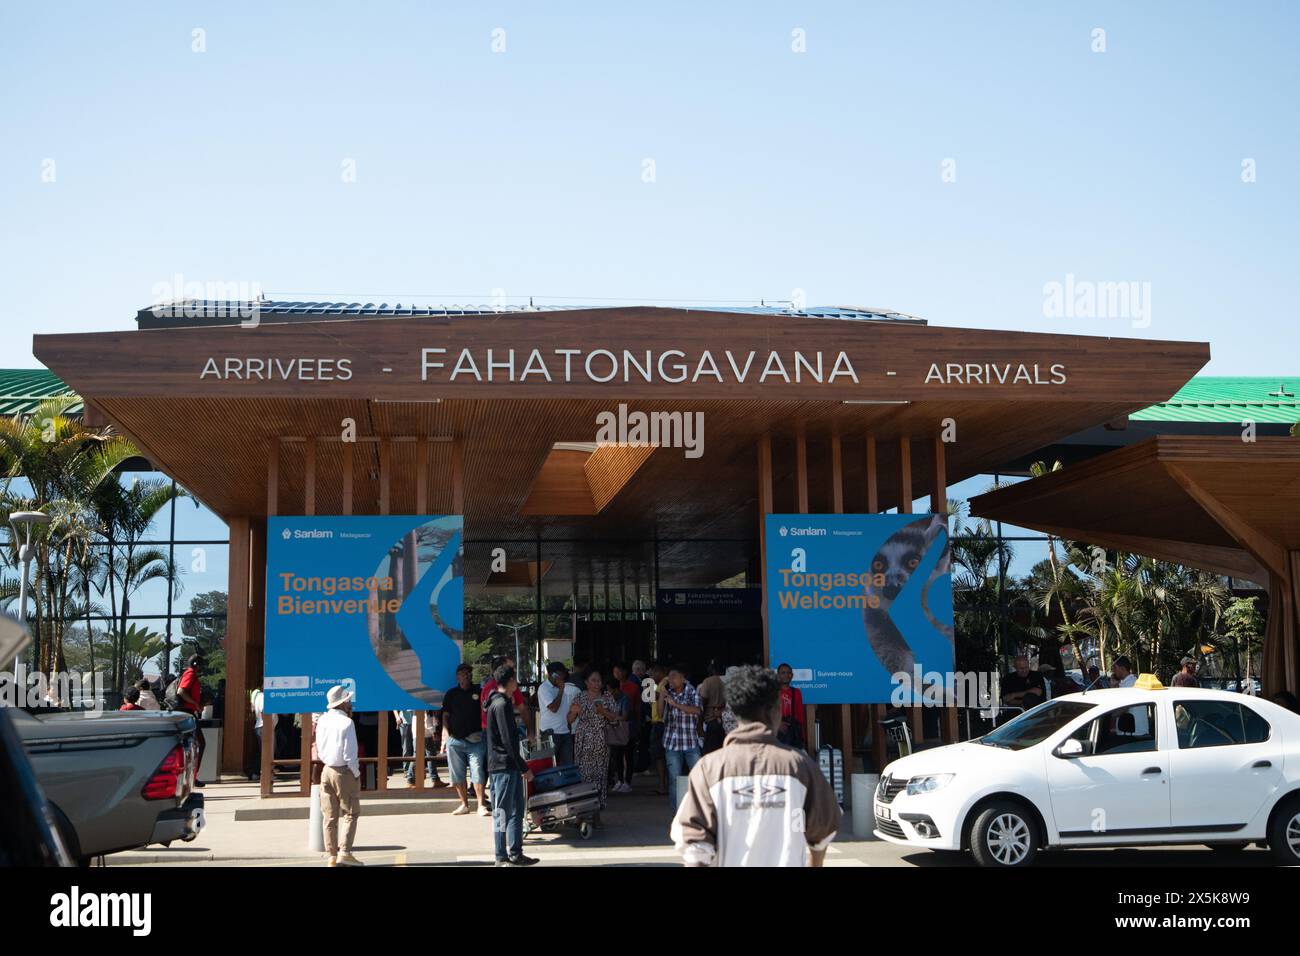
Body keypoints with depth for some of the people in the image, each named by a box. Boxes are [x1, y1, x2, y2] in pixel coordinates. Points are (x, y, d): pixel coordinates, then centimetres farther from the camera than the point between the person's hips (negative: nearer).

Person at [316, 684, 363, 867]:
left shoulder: (322, 720, 3)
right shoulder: (346, 723, -15)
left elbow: (319, 749, 9)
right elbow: (349, 754, -16)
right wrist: (356, 773, -5)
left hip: (327, 770, 6)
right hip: (345, 771, -6)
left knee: (330, 816, 9)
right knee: (351, 814, 5)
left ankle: (332, 855, 11)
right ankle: (344, 852, -5)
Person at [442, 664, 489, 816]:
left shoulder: (479, 692, 6)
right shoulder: (451, 694, 11)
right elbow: (445, 715, 12)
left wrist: (482, 732, -3)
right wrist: (445, 734, -1)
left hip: (475, 740, -2)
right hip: (455, 740, 3)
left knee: (478, 772, -9)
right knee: (457, 775, 6)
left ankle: (481, 805, -6)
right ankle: (464, 804, 17)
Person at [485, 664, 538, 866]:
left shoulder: (502, 703, 16)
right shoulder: (501, 705, -16)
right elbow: (508, 740, -20)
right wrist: (524, 767, -17)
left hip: (510, 766, 10)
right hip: (504, 766, -10)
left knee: (516, 811, 13)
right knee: (502, 813, -3)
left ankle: (515, 854, 18)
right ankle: (502, 858, 2)